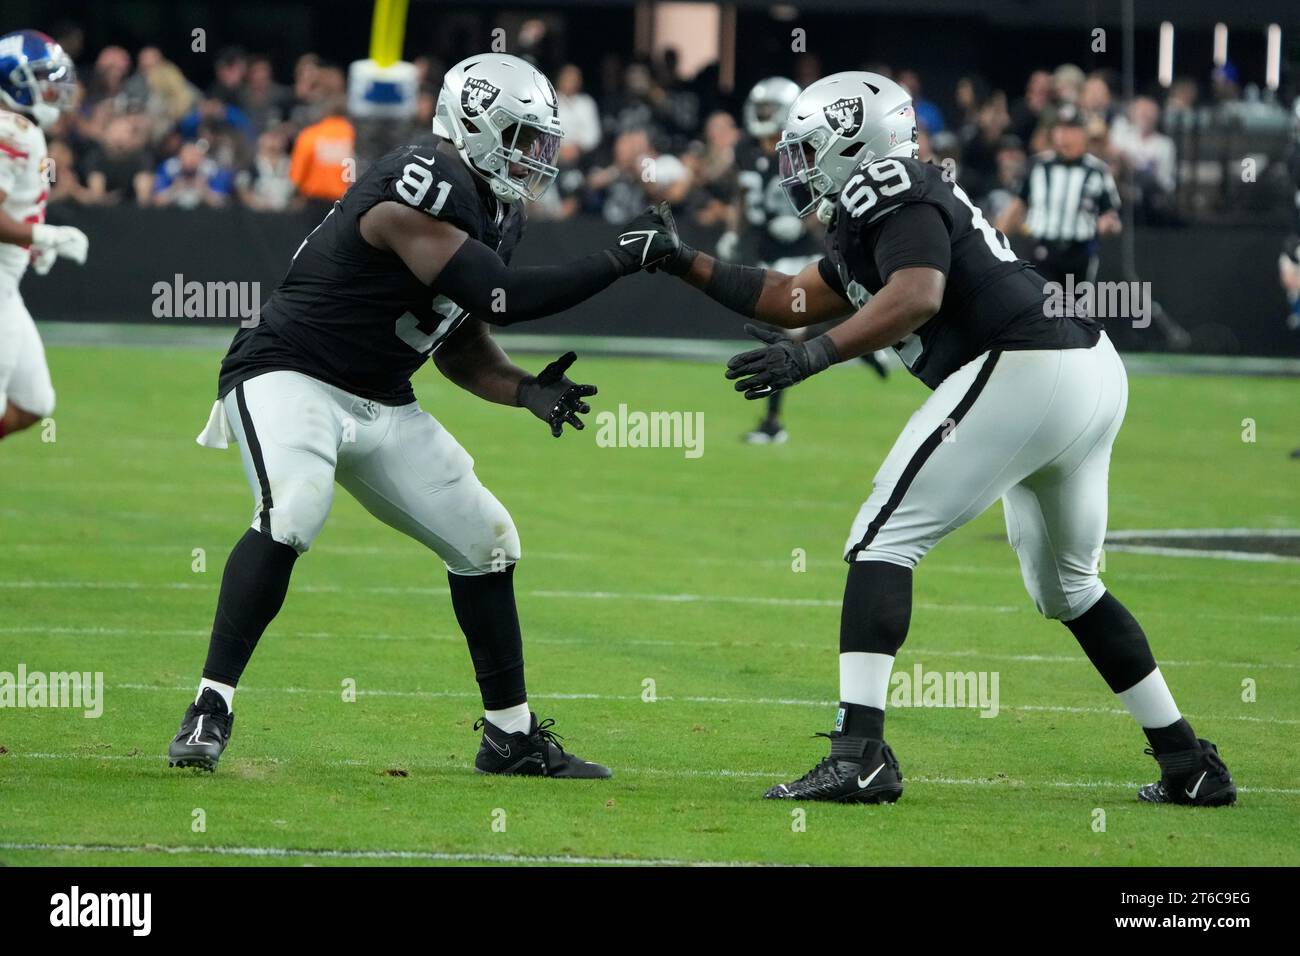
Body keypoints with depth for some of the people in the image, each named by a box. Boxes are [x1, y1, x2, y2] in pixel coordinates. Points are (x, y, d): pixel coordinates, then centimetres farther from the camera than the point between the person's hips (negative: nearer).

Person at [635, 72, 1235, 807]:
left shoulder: (894, 194, -5)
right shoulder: (870, 217, 25)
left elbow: (916, 296, -23)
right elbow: (791, 300, 33)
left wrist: (815, 356, -27)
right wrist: (688, 265, 32)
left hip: (1020, 371, -10)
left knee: (883, 540, -6)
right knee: (1068, 585, 24)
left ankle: (860, 754, -16)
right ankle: (1189, 764, 24)